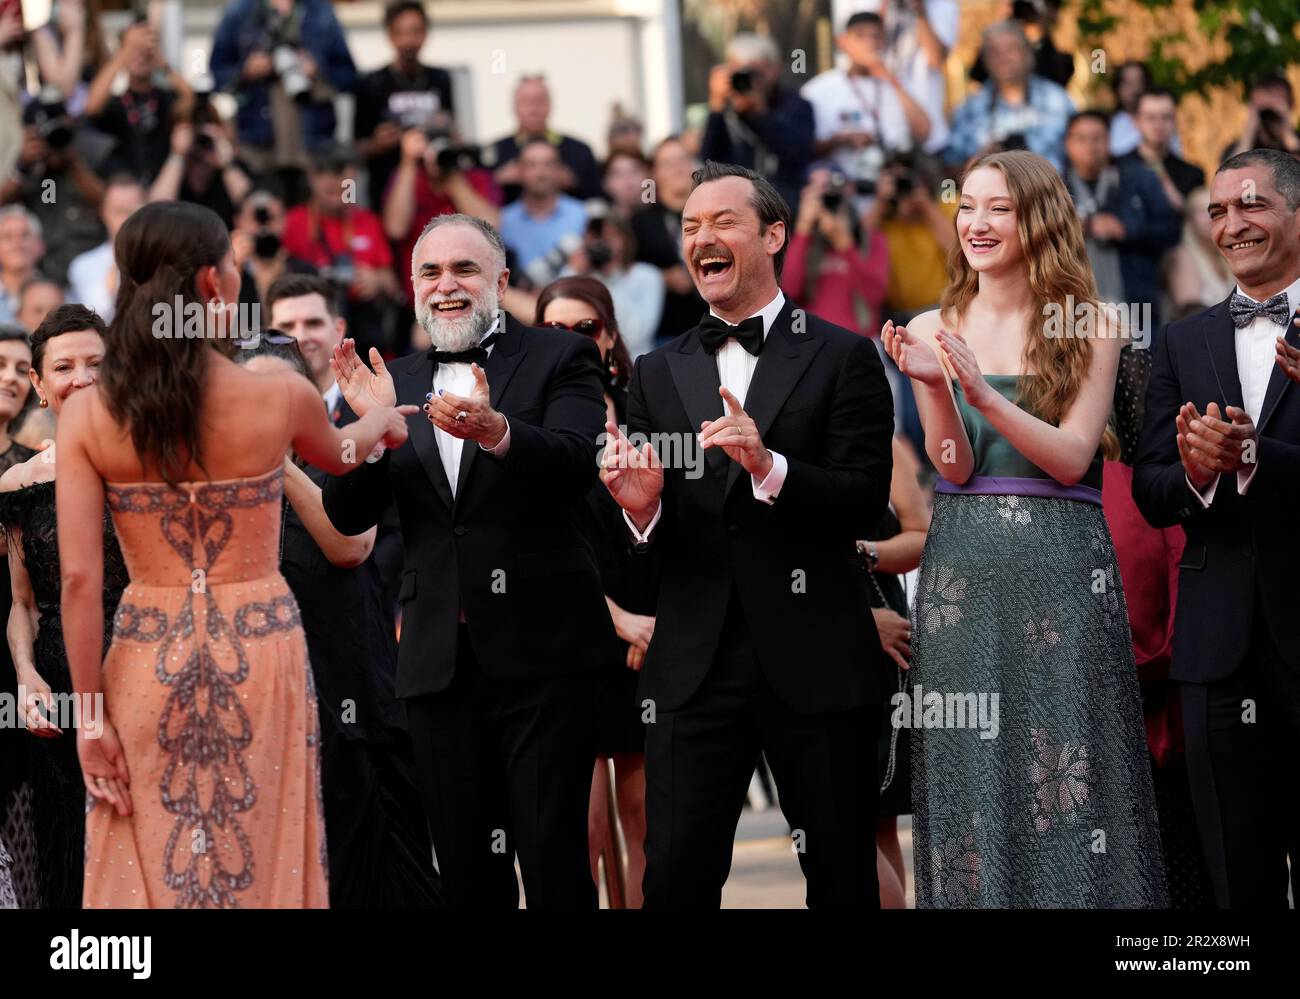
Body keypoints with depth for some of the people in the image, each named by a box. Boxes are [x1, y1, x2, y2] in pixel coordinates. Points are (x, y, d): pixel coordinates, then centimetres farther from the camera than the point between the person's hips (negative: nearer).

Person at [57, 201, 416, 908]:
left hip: (148, 664, 1)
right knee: (261, 867, 9)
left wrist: (90, 714, -3)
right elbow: (337, 455, 18)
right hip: (259, 659, -1)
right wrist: (379, 421, 41)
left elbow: (79, 578, -9)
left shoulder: (87, 415, -7)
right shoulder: (281, 397, -7)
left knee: (146, 875, 8)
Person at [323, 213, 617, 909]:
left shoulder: (562, 360, 2)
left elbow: (575, 467, -16)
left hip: (539, 649, -4)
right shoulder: (396, 383, 13)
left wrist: (496, 431, -35)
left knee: (554, 863, -7)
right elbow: (348, 518, 6)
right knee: (467, 870, 8)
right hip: (439, 660, 4)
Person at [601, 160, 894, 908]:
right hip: (696, 667, 3)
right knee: (676, 876, -1)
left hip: (816, 662, -3)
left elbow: (865, 505, -8)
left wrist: (770, 467, -24)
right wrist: (640, 506, -12)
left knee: (841, 876, 5)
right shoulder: (660, 374, 12)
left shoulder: (842, 358, 1)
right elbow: (654, 540, 11)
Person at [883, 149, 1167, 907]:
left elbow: (1071, 457, -8)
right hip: (964, 575, 2)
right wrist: (935, 386, -18)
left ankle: (1080, 894, 3)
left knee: (1066, 766, -3)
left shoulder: (1088, 329, 1)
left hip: (1064, 570, -2)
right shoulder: (933, 330, 7)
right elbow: (955, 466, -1)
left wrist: (984, 393, -19)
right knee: (972, 772, 1)